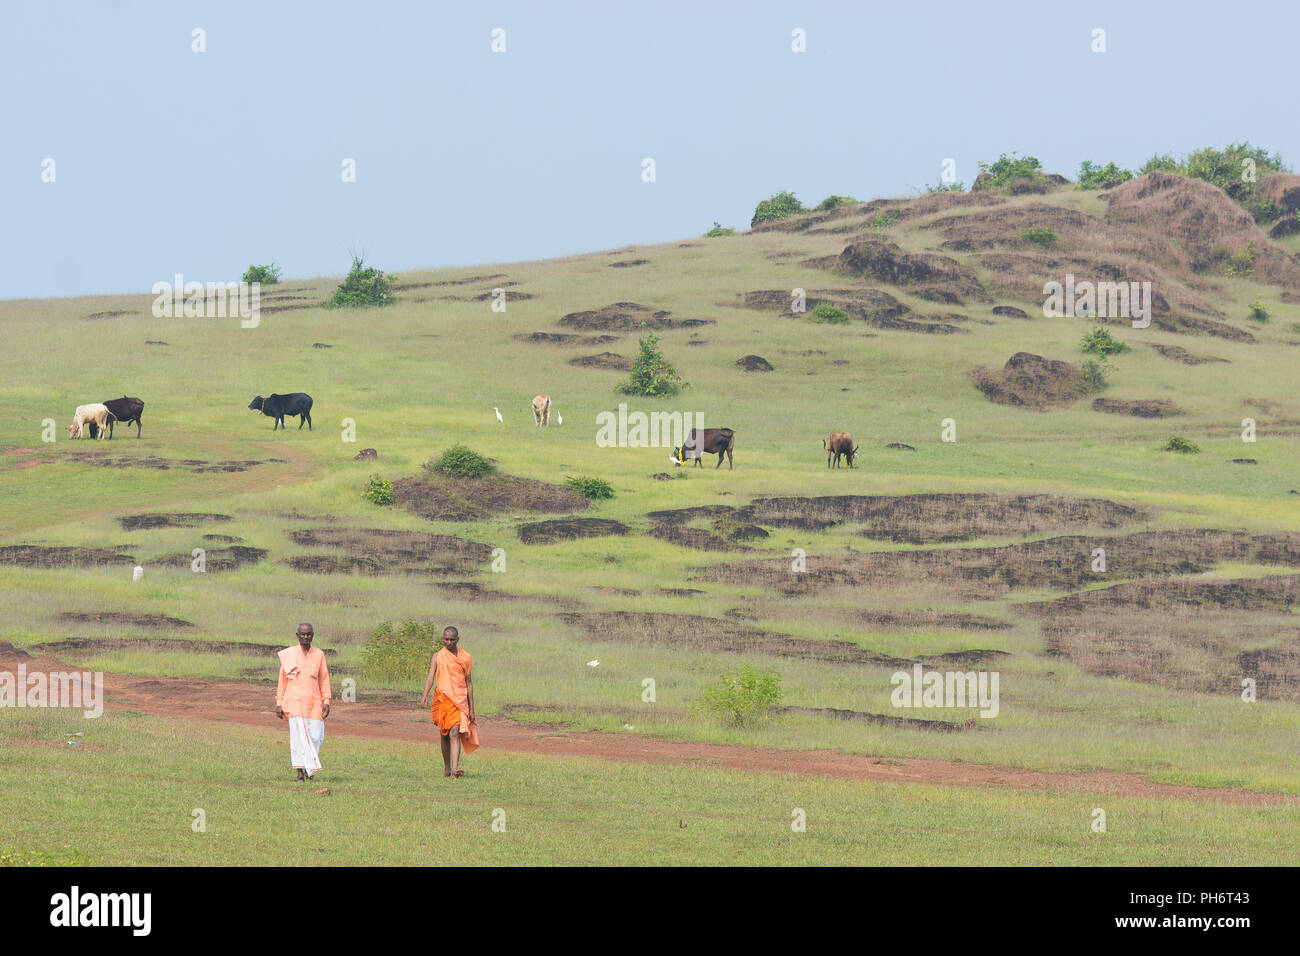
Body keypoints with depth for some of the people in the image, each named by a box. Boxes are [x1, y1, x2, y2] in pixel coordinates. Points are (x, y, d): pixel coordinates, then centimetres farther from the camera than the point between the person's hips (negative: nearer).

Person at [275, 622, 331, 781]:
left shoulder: (319, 655, 10)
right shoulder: (288, 655, 4)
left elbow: (324, 680, 11)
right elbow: (282, 680, 7)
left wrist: (326, 702, 3)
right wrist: (279, 704, 2)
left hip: (314, 702, 2)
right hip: (294, 701, -2)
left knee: (316, 737, -2)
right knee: (299, 735, -12)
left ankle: (308, 768, 22)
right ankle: (301, 772, -13)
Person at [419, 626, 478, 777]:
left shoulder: (465, 658, 8)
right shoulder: (438, 657, 5)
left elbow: (469, 683, 11)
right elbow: (430, 677, -7)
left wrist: (472, 708, 10)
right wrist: (425, 695, -27)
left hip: (460, 700, -1)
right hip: (442, 698, 1)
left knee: (455, 733, -16)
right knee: (445, 735, 11)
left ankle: (455, 769, -26)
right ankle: (446, 768, 26)